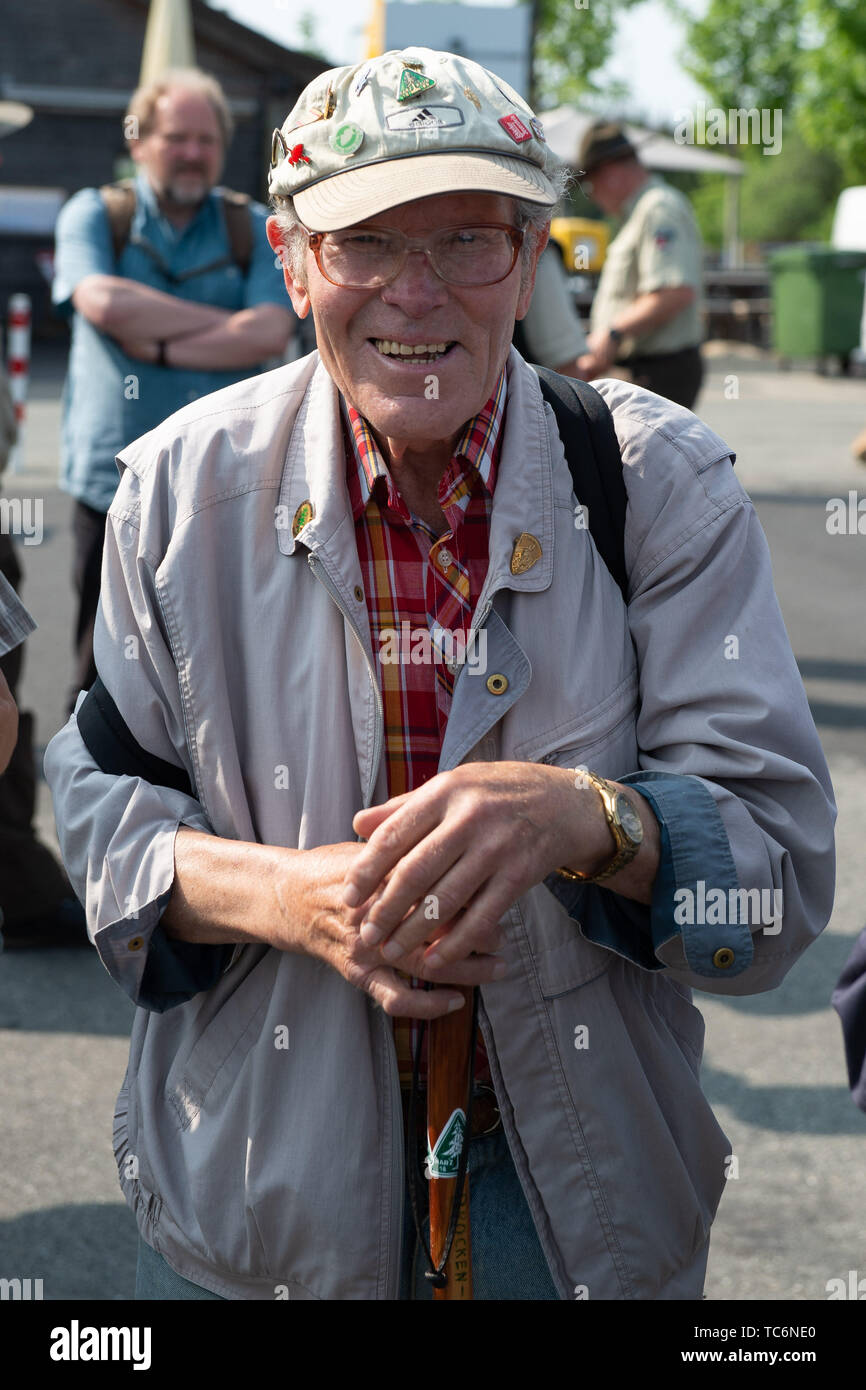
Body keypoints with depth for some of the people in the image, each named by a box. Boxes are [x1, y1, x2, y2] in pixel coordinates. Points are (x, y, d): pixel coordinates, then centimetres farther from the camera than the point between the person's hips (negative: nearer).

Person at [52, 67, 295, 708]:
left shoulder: (254, 230, 8)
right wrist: (227, 322, -10)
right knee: (104, 678, 5)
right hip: (113, 481, 0)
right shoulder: (94, 215, 6)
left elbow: (269, 334, -8)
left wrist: (162, 346, -13)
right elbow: (103, 301, -15)